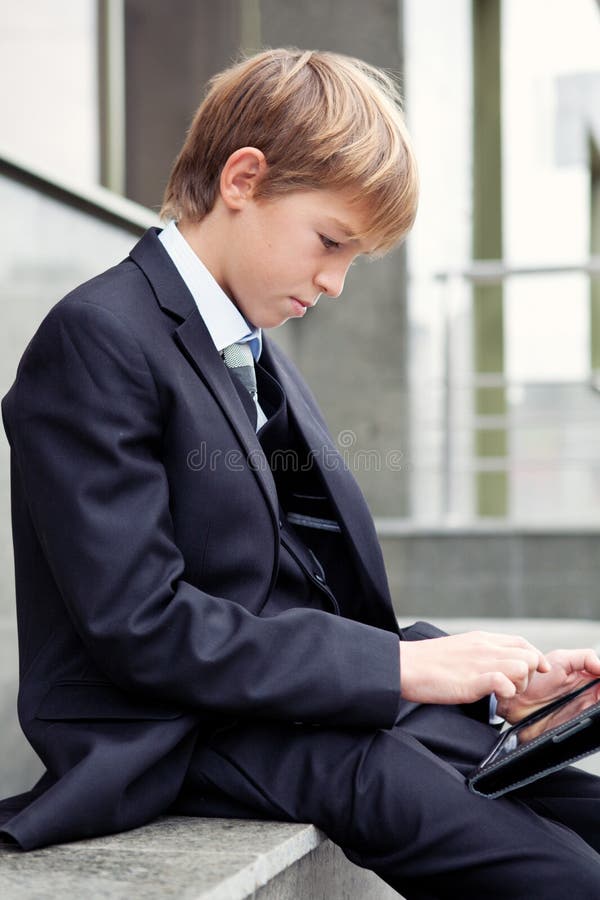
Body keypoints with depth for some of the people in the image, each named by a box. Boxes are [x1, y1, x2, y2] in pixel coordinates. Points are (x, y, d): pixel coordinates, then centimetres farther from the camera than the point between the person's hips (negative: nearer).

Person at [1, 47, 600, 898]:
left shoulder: (261, 357, 19)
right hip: (185, 744, -9)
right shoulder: (98, 338, -10)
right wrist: (400, 666, -16)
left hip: (334, 702, 9)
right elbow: (138, 622, -18)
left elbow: (325, 592, 15)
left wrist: (494, 681, 0)